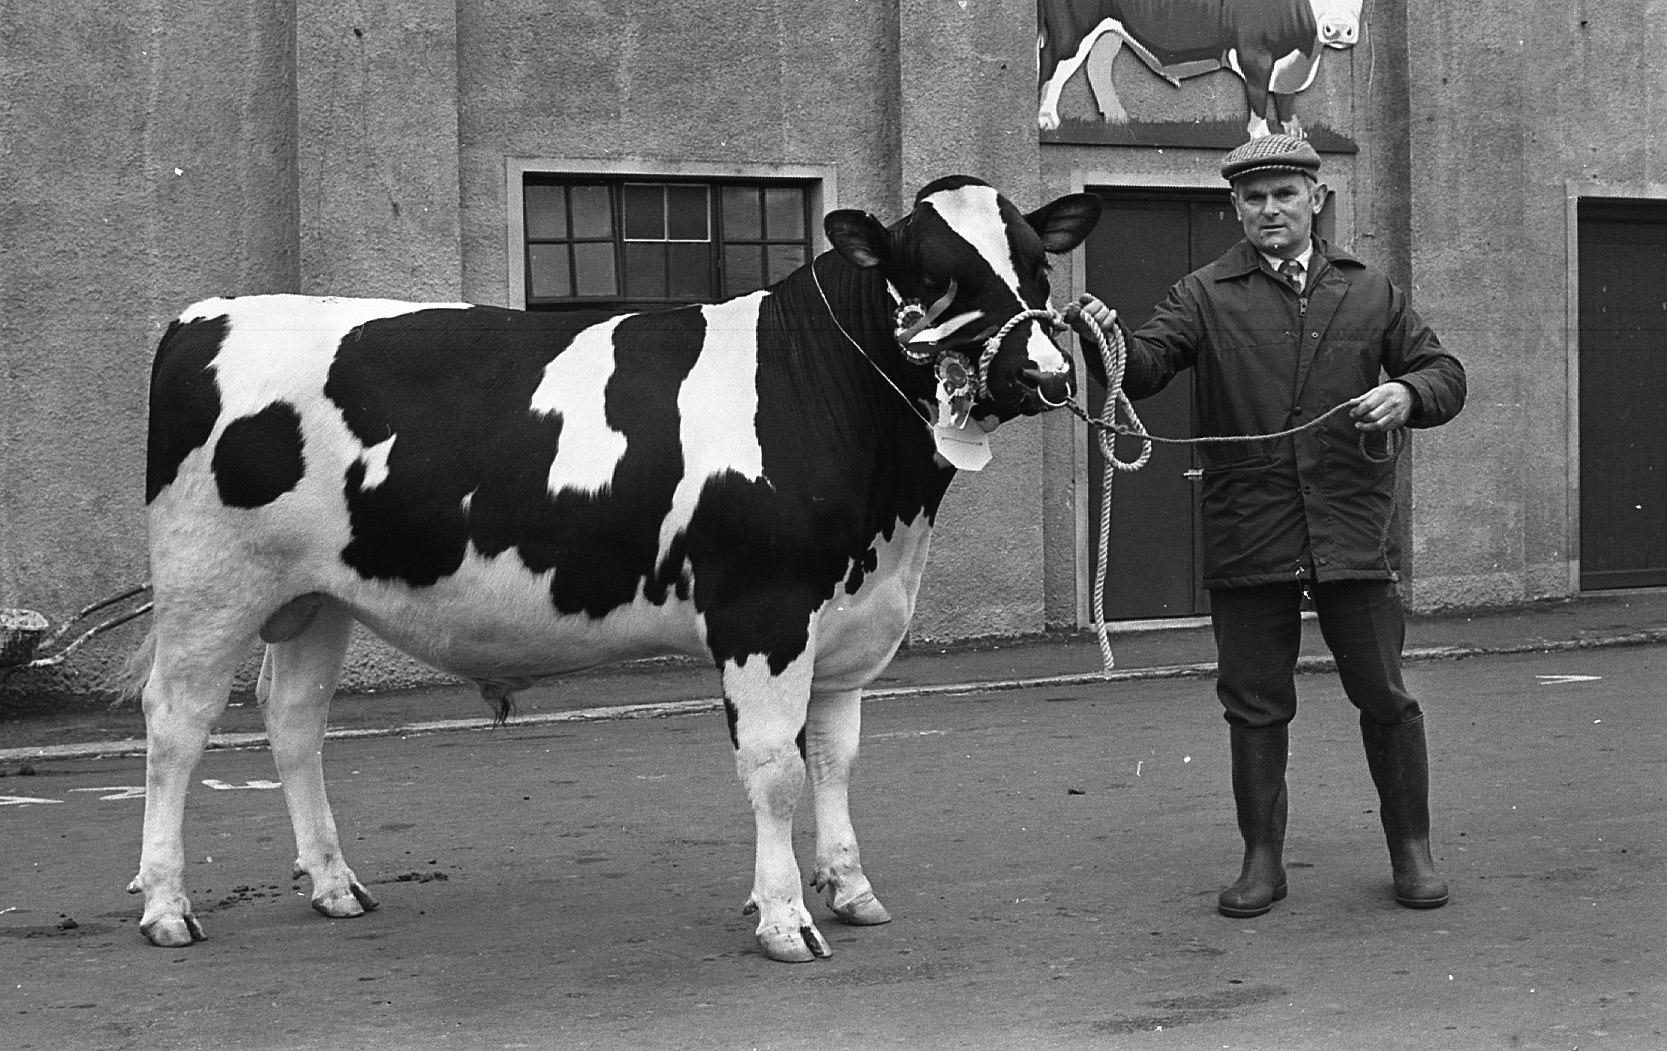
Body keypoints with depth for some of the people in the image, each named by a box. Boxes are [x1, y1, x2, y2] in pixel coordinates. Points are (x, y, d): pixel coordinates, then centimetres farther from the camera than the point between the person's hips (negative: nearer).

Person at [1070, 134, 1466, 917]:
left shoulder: (1371, 294, 12)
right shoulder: (1206, 296, 4)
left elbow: (1445, 373, 15)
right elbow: (1147, 368, -9)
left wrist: (1407, 393, -7)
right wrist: (1109, 341, -32)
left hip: (1354, 531, 1)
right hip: (1247, 541, -1)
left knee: (1383, 696, 6)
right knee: (1254, 704, 5)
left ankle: (1412, 851, 22)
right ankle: (1261, 860, 17)